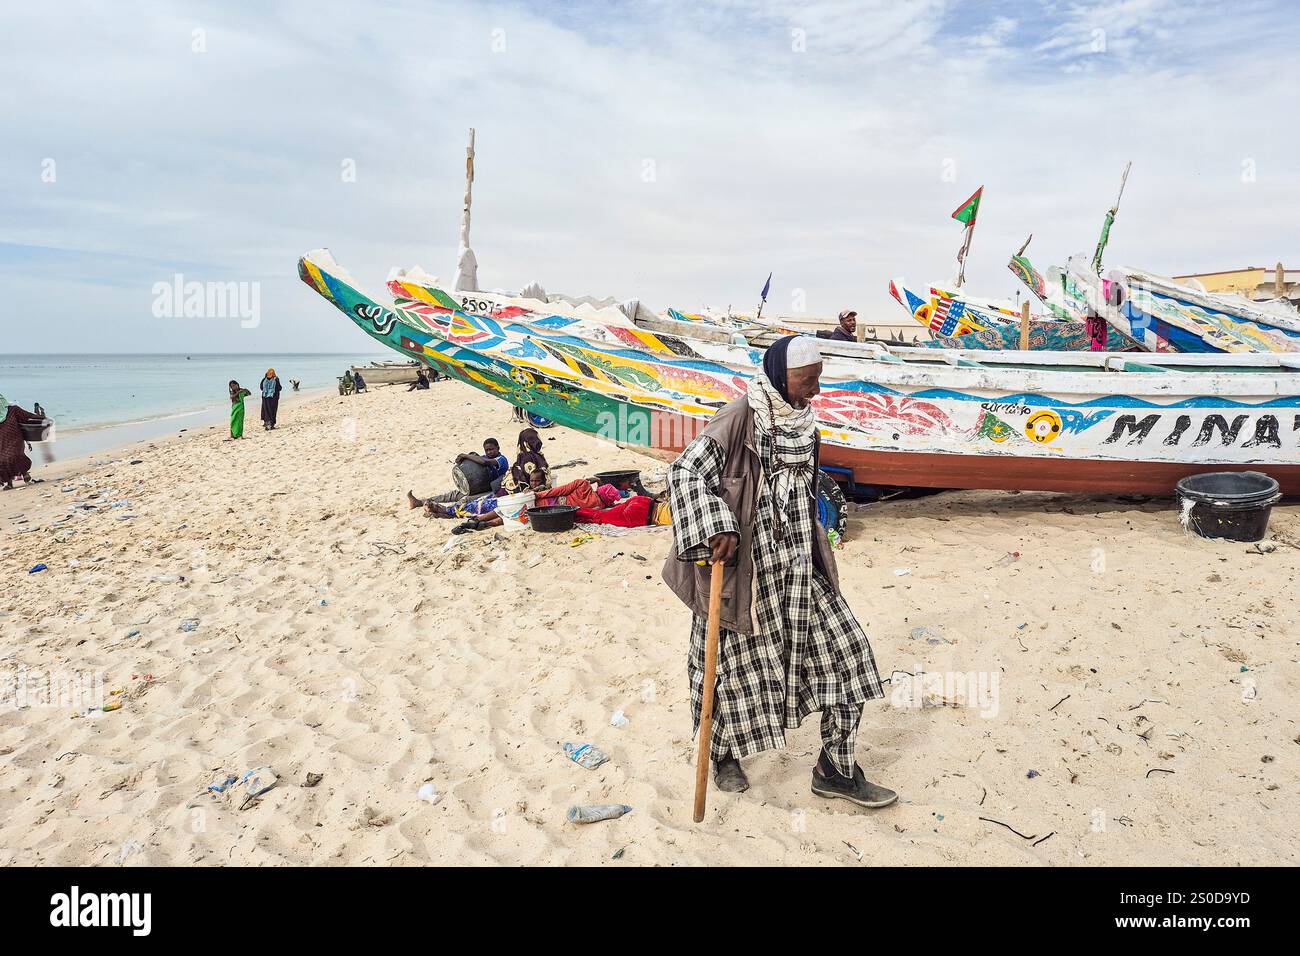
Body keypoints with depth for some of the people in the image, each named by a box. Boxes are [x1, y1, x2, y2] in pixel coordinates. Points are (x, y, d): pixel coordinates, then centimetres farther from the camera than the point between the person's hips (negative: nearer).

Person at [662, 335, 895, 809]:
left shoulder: (801, 419, 9)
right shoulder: (740, 419, -16)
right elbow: (686, 471, -21)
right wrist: (715, 528, -32)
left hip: (795, 569, 7)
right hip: (743, 570, -7)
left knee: (846, 648, 5)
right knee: (737, 666, 7)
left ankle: (835, 768, 17)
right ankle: (724, 756, 35)